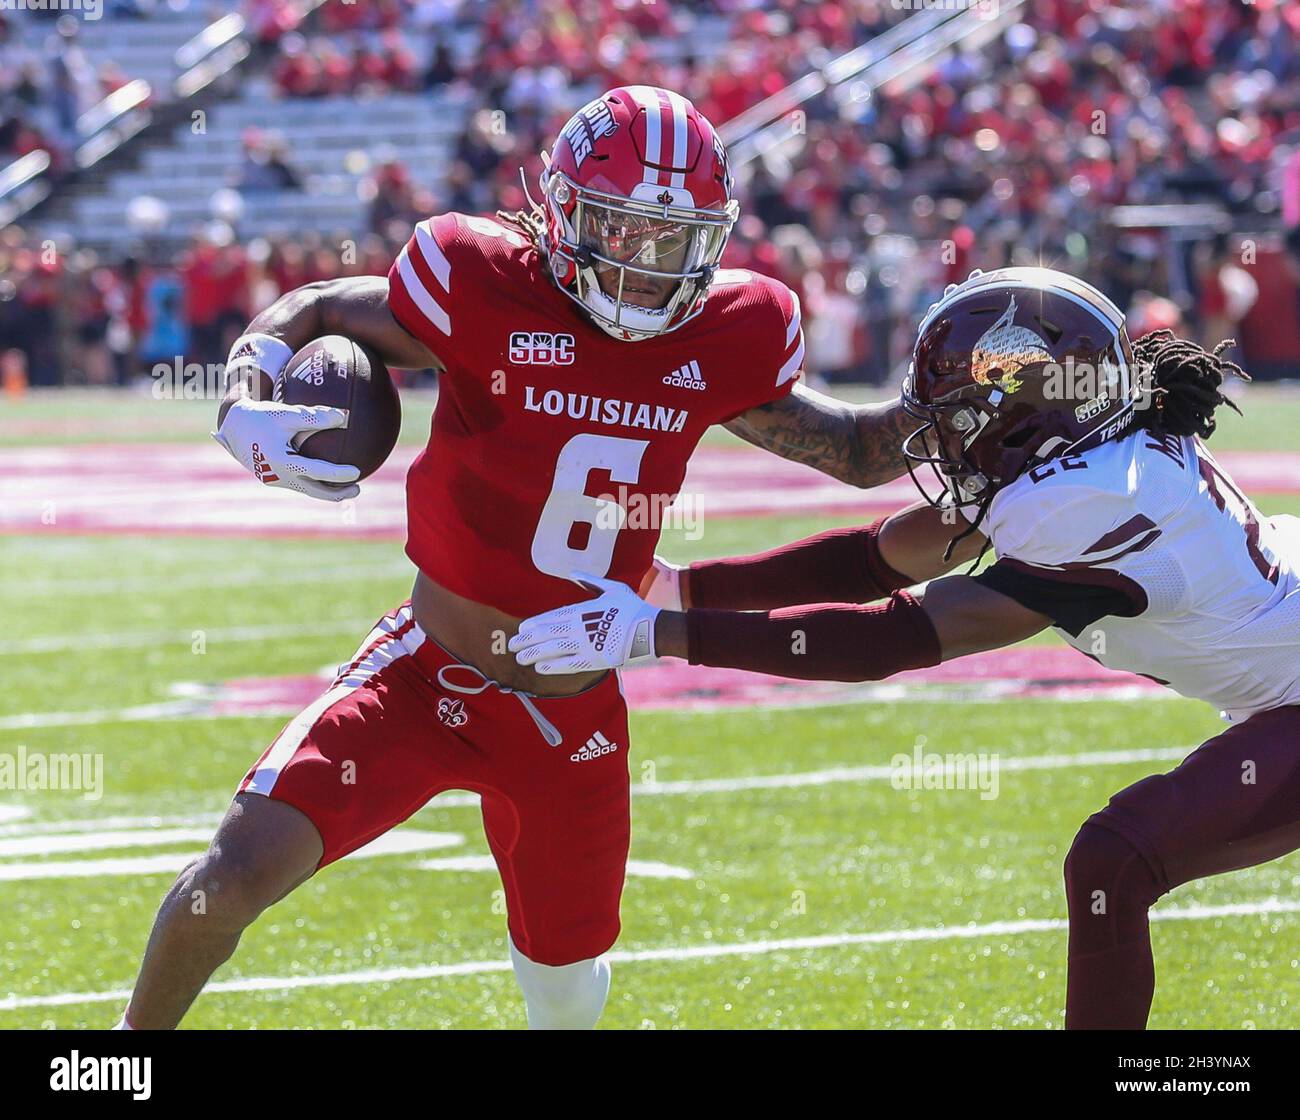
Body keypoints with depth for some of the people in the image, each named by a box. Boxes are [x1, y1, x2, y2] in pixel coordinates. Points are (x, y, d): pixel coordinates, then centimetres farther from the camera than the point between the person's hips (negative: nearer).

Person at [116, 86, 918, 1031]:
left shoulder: (724, 342, -4)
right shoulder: (490, 293, -15)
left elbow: (855, 450, 11)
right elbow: (315, 312, -2)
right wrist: (246, 408, -22)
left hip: (573, 720, 3)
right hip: (428, 678, -3)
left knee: (567, 985, 17)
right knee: (240, 871, -19)